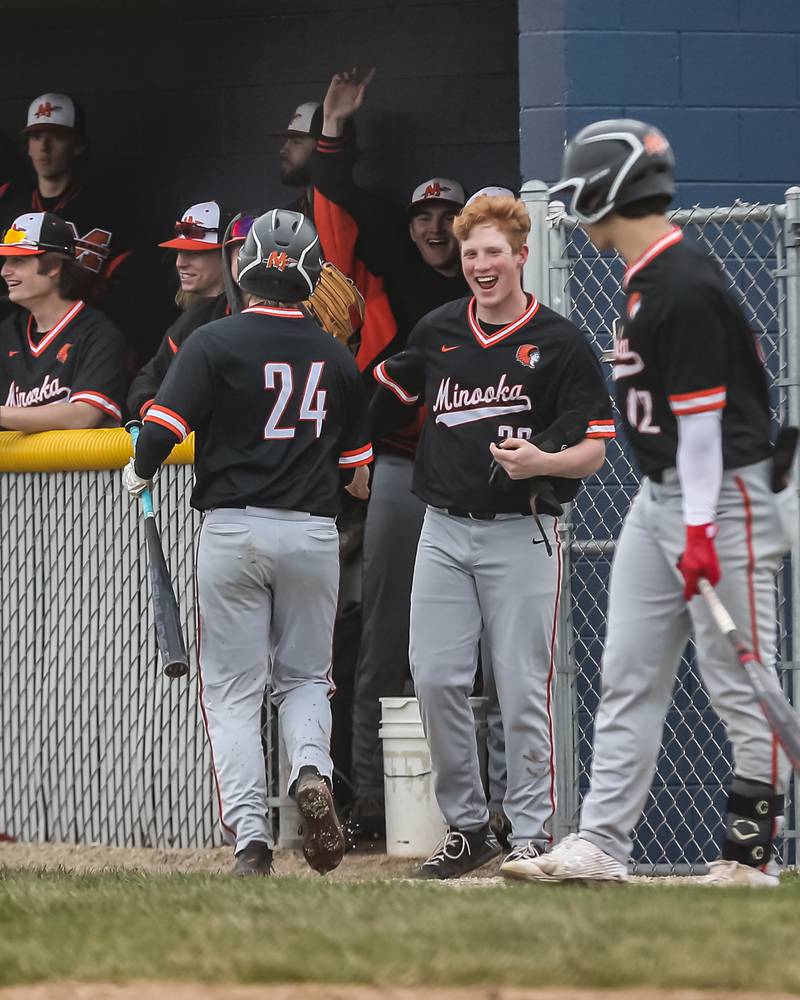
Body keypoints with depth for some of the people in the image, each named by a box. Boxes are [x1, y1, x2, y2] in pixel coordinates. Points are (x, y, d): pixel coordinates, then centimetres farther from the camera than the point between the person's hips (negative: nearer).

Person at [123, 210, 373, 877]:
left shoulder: (214, 343, -6)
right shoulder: (337, 359, 6)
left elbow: (163, 428, -13)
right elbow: (358, 470, 12)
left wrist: (139, 474, 7)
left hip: (232, 529, -2)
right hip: (313, 532, 2)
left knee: (233, 691, 3)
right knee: (305, 677, 16)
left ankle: (250, 836, -8)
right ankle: (312, 771, -14)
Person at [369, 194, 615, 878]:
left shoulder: (559, 343, -3)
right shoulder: (437, 333, 9)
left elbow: (594, 451, -6)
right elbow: (380, 399, 27)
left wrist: (541, 462, -24)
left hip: (521, 534, -4)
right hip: (445, 531, 4)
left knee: (523, 688, -3)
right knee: (436, 680, 0)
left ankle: (531, 833, 6)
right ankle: (466, 825, 13)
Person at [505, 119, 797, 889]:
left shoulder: (686, 290, -19)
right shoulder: (643, 283, 12)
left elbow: (702, 412, -21)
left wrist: (701, 526, -23)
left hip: (724, 499, -10)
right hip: (660, 496, 10)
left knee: (738, 683, -5)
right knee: (629, 678, 7)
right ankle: (601, 844, 8)